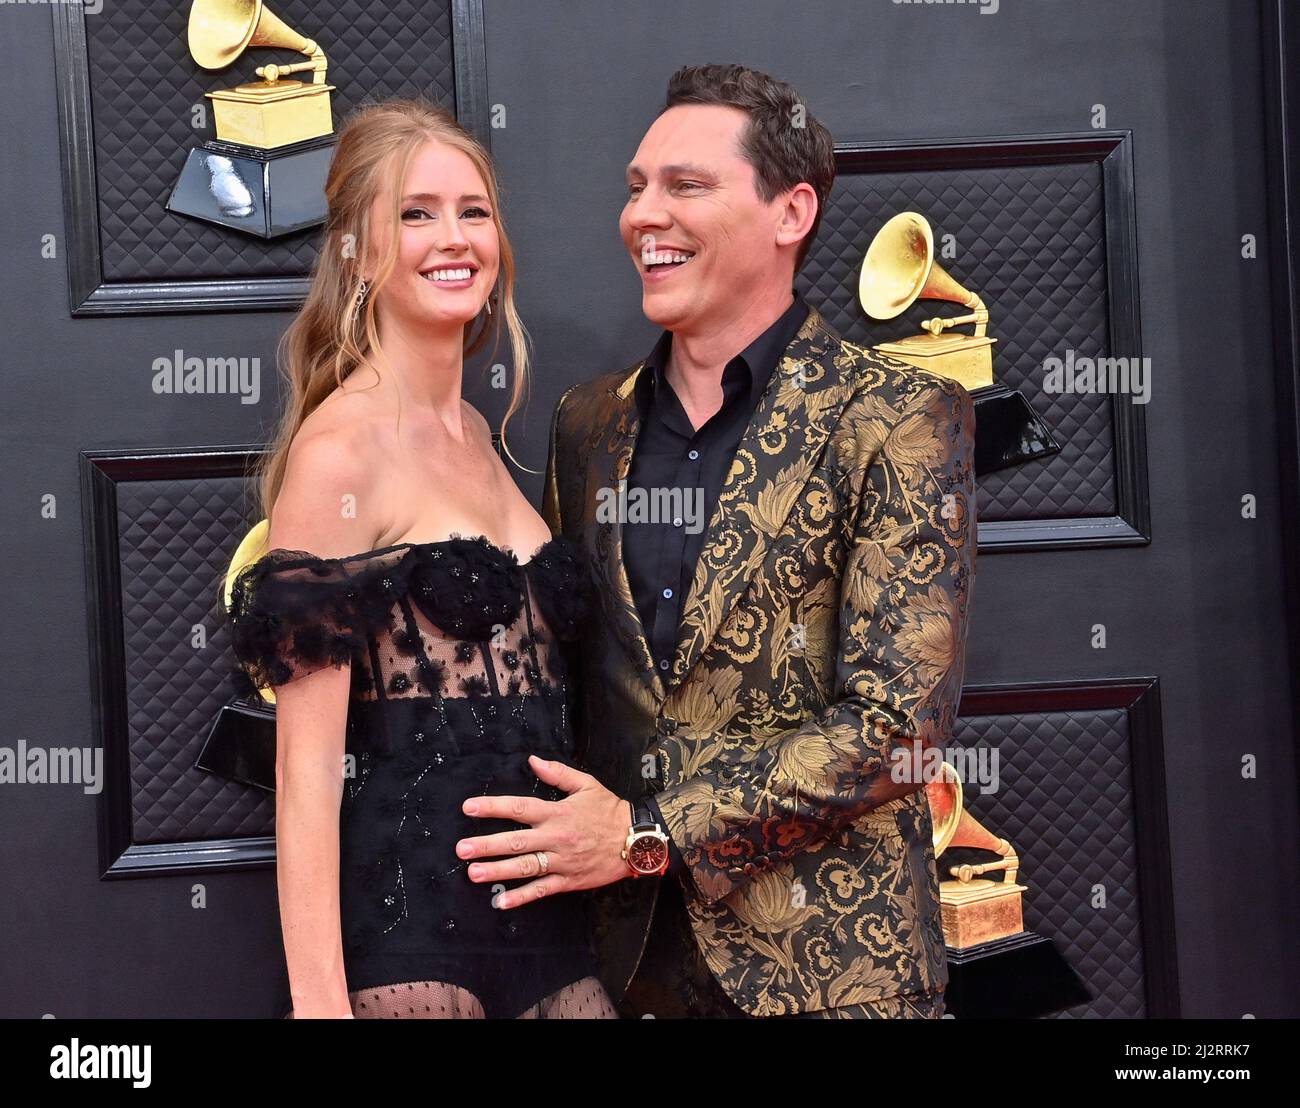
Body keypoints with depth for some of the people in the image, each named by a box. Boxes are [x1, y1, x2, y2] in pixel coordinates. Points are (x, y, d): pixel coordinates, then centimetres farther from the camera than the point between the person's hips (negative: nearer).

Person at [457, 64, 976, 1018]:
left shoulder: (900, 420, -9)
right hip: (624, 948, 4)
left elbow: (897, 722, -15)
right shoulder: (589, 423, 6)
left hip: (824, 959, -4)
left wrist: (651, 833, -15)